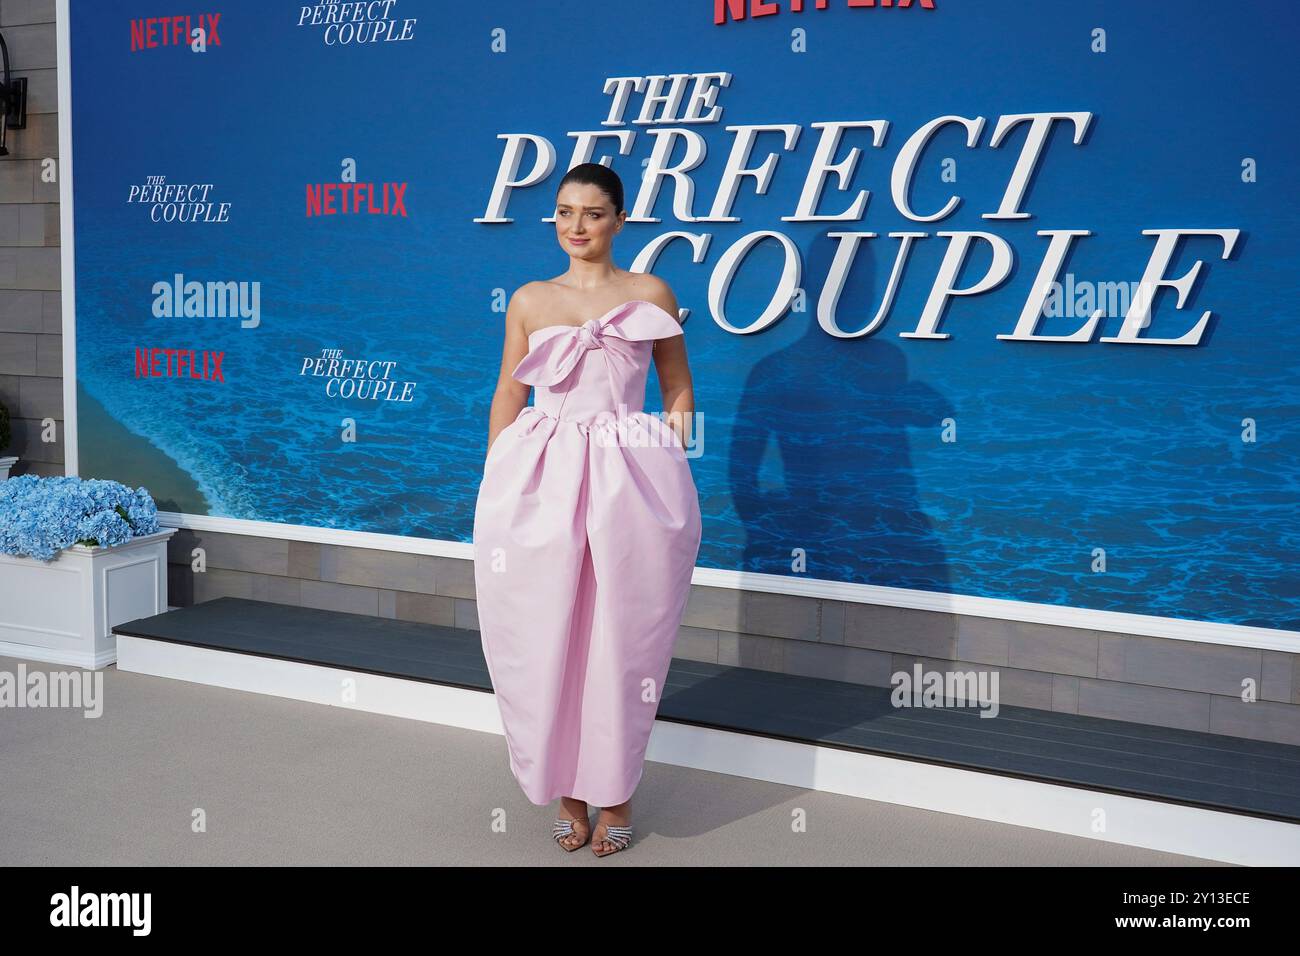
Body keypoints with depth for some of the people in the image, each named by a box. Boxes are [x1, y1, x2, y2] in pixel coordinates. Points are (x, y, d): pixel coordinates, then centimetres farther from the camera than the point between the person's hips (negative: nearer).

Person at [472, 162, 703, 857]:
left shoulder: (650, 295, 7)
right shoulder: (529, 300, 11)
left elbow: (678, 390, 9)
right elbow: (508, 397, 13)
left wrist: (669, 471, 0)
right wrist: (498, 484, 7)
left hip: (629, 484, -1)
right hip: (536, 483, 2)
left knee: (619, 640, 3)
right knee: (545, 638, 4)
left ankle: (615, 793, 17)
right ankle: (567, 789, 19)